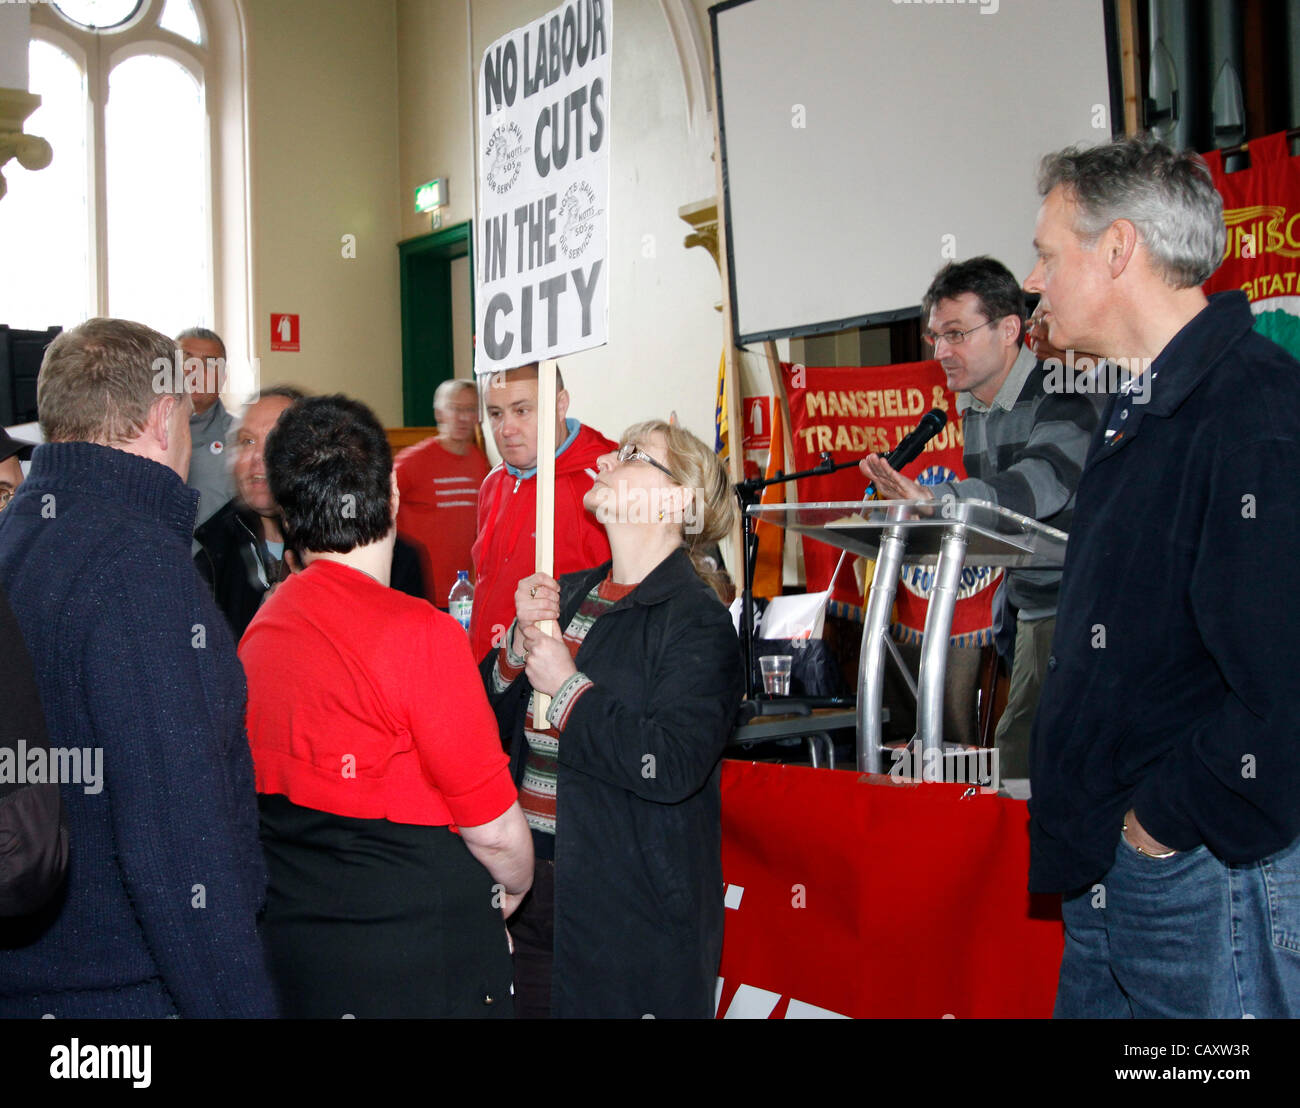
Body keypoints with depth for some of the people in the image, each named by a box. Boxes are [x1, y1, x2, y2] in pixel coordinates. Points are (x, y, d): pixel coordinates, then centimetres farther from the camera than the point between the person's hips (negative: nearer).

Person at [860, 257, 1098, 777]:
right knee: (1016, 756, 5)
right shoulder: (973, 413, 12)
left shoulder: (1062, 397, -15)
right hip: (1036, 615, 8)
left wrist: (936, 498, -49)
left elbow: (1044, 481, -35)